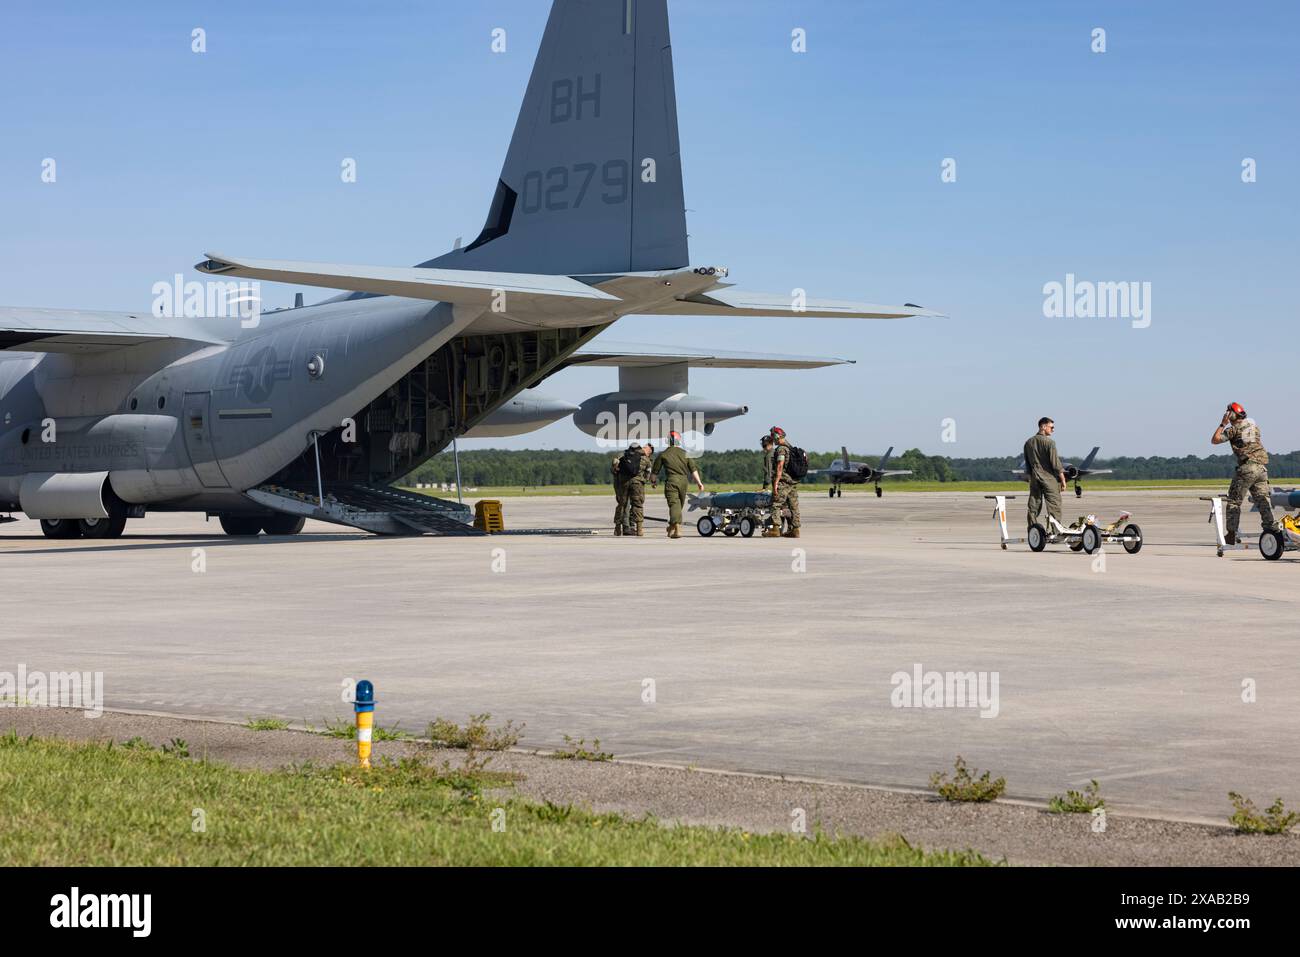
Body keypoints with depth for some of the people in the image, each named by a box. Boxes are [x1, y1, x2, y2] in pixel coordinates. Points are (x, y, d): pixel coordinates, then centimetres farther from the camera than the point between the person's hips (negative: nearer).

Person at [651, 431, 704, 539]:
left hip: (671, 481, -4)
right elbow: (693, 469, 6)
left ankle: (677, 529, -26)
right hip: (683, 481, 4)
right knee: (679, 505, 16)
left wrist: (653, 481, 26)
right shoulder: (685, 453, 11)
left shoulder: (663, 455, 2)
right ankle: (671, 528, 28)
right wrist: (698, 482, 10)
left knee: (674, 504, -10)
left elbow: (655, 471, 8)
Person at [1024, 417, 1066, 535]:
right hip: (1049, 477, -6)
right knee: (1054, 506, -1)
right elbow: (1055, 462, -11)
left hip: (1034, 478, 6)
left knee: (1034, 506, 7)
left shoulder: (1028, 443, 9)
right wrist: (1062, 479, -6)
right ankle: (1055, 531, -4)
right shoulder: (1049, 442, -10)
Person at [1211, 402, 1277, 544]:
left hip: (1247, 467, -6)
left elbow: (1214, 440, 3)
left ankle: (1231, 534, 1)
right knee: (1263, 500, 8)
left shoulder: (1234, 429, -2)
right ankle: (1272, 528, -2)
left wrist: (1223, 424, 10)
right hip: (1262, 467, 6)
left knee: (1234, 501, 2)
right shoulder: (1254, 426, 17)